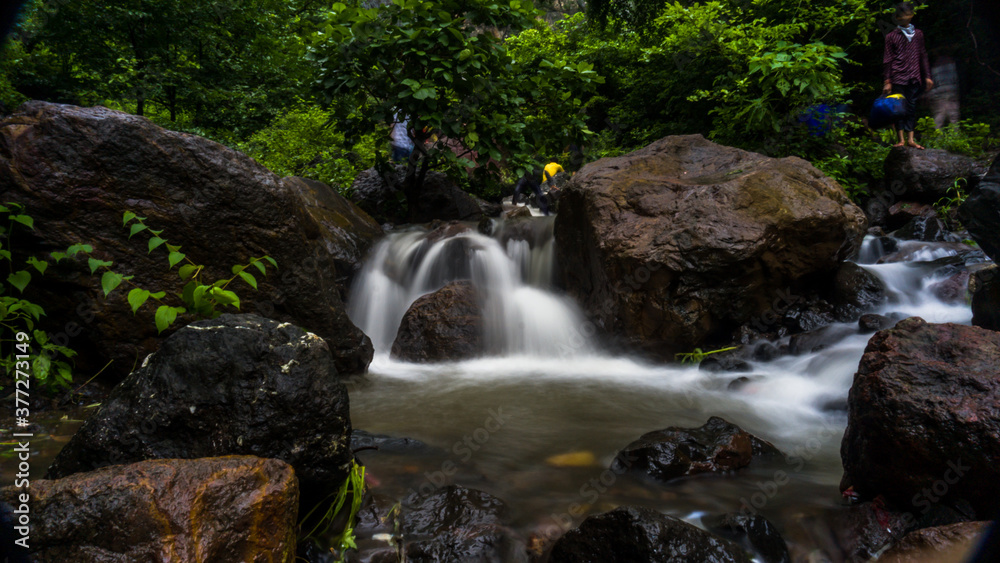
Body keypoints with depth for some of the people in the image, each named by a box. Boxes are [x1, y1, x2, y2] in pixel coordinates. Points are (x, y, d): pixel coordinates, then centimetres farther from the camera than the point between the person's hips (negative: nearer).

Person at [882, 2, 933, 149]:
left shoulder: (918, 34, 12)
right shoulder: (891, 36, 2)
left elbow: (923, 56, 16)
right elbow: (887, 60, 1)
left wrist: (927, 76, 12)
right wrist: (887, 81, -4)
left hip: (914, 78, 3)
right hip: (898, 77, -3)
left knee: (911, 107, 4)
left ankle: (910, 139, 7)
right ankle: (901, 139, 3)